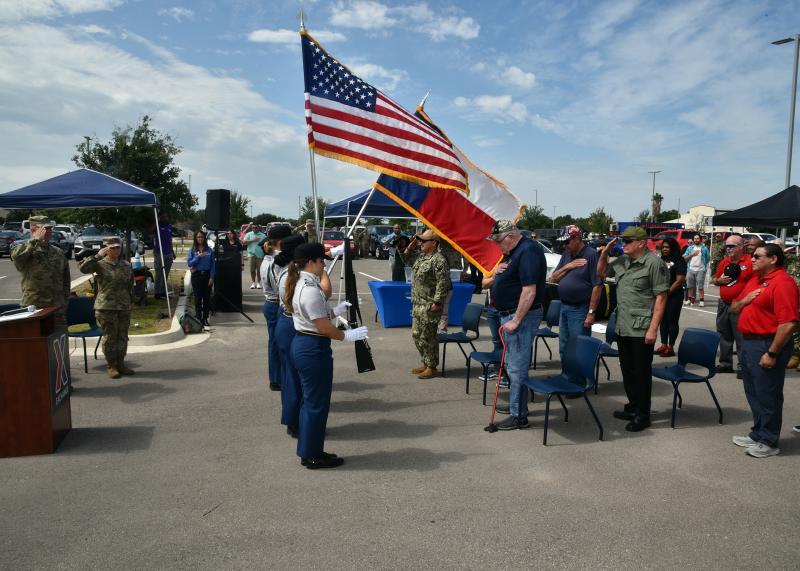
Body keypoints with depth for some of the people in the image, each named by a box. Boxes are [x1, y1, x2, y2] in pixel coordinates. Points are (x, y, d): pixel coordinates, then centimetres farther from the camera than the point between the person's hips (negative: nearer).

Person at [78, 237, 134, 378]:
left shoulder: (126, 265, 8)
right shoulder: (100, 264, -5)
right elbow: (83, 268, -23)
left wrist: (131, 301, 15)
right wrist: (97, 256, -23)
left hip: (124, 307, 4)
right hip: (106, 307, -4)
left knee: (122, 336, 10)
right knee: (109, 337, 3)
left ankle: (120, 363, 23)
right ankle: (111, 365, 15)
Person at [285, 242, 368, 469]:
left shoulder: (301, 284, 10)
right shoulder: (311, 290, -22)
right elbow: (324, 328, -20)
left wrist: (335, 311, 8)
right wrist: (348, 336, -9)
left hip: (302, 344, 11)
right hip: (313, 349, -11)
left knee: (310, 399, 19)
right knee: (317, 402, 3)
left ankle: (307, 450, 30)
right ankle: (312, 455, 16)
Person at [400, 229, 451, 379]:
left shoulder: (438, 260, -16)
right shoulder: (420, 256, 12)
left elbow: (443, 283, -21)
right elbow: (406, 259, 27)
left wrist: (436, 302, -23)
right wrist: (412, 245, 12)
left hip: (429, 306, -10)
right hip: (417, 304, 10)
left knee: (428, 337, -2)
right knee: (416, 335, 16)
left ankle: (431, 367, 11)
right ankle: (425, 363, 29)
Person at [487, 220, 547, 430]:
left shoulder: (528, 251, -18)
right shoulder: (516, 251, 13)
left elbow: (529, 291, -25)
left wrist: (516, 320, -23)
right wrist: (497, 273, 2)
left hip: (521, 316, -10)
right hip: (510, 314, 10)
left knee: (517, 367, -4)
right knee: (514, 364, 19)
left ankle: (518, 416, 4)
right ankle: (517, 404, 32)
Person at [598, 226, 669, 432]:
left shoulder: (654, 263, -12)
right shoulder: (622, 261, 10)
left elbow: (661, 297, -14)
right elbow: (601, 272, 24)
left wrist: (653, 328, -18)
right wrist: (606, 251, 7)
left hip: (642, 330, -7)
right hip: (622, 327, 7)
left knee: (642, 372, 3)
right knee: (627, 370, 17)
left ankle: (643, 415, 15)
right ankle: (632, 407, 32)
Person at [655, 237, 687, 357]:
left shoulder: (679, 261, -6)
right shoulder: (661, 260, 12)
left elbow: (680, 280, -13)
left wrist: (668, 292, -13)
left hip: (674, 296, -6)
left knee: (672, 321, -1)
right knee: (663, 320, 10)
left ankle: (670, 347, 4)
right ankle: (663, 345, 18)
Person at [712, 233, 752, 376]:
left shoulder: (750, 262, -10)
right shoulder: (724, 262, 11)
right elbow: (714, 280, 21)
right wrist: (719, 280, 1)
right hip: (723, 304, 7)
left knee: (741, 338, -1)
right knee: (724, 336, 15)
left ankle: (742, 367, 8)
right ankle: (725, 363, 26)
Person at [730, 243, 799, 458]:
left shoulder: (782, 283, -17)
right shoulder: (755, 280, 13)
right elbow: (734, 308, 20)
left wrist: (772, 353, -23)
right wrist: (744, 300, -3)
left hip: (767, 345, -9)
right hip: (748, 343, 9)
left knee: (767, 396, 3)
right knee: (753, 393, 18)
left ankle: (769, 442, 17)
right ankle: (758, 434, 32)